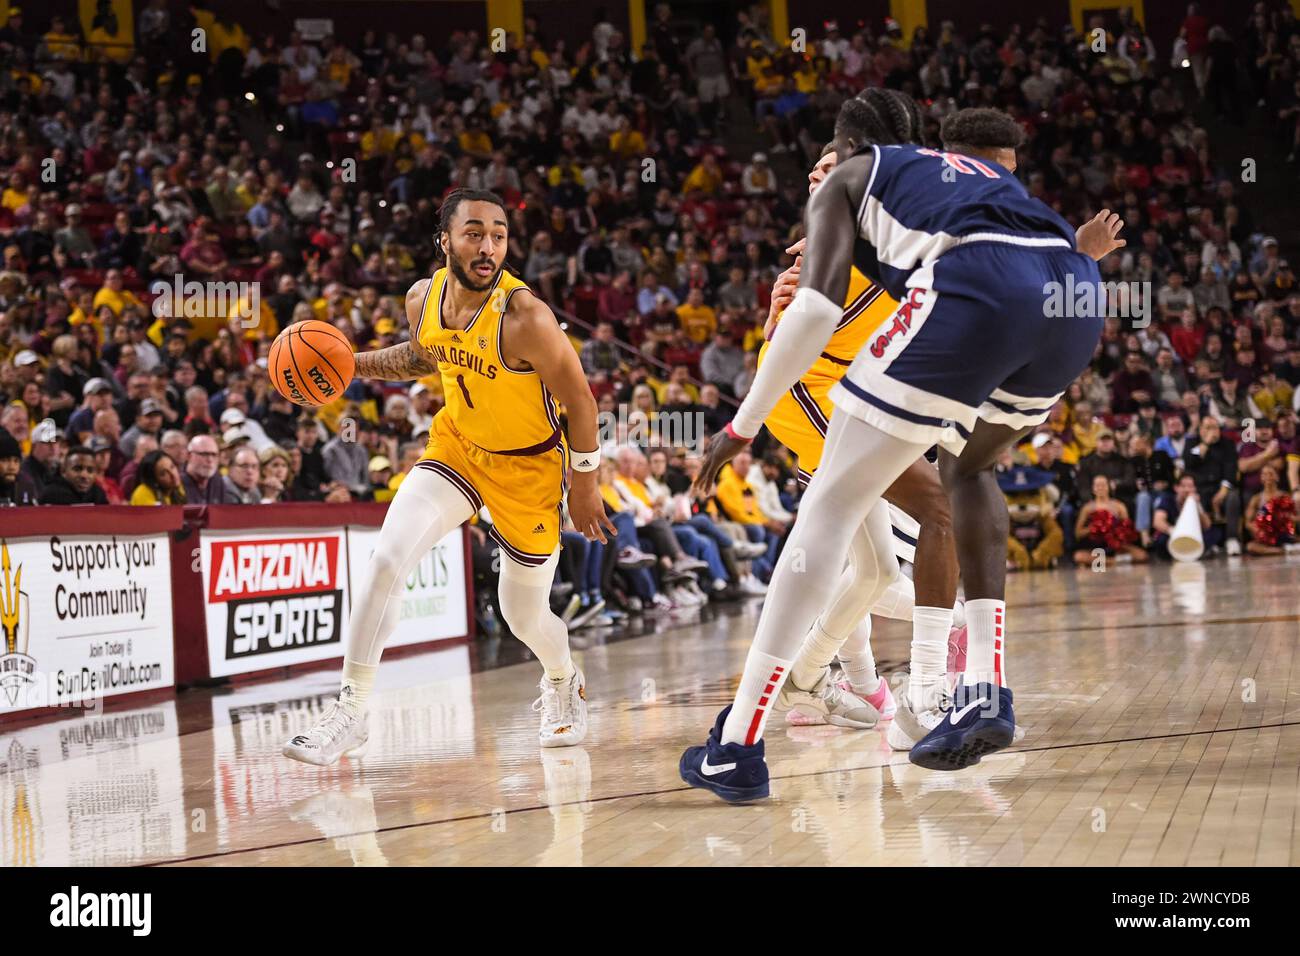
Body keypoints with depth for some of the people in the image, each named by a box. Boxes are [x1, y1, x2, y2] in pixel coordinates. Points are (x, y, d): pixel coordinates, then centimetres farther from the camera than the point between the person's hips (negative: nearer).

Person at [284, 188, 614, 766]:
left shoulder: (524, 317, -30)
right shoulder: (424, 298, -12)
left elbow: (579, 400, -18)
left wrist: (584, 486, -11)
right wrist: (356, 364, -4)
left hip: (527, 465, -4)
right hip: (457, 444, 4)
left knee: (524, 616, 9)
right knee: (386, 560, -17)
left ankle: (564, 683, 45)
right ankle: (349, 711, -8)